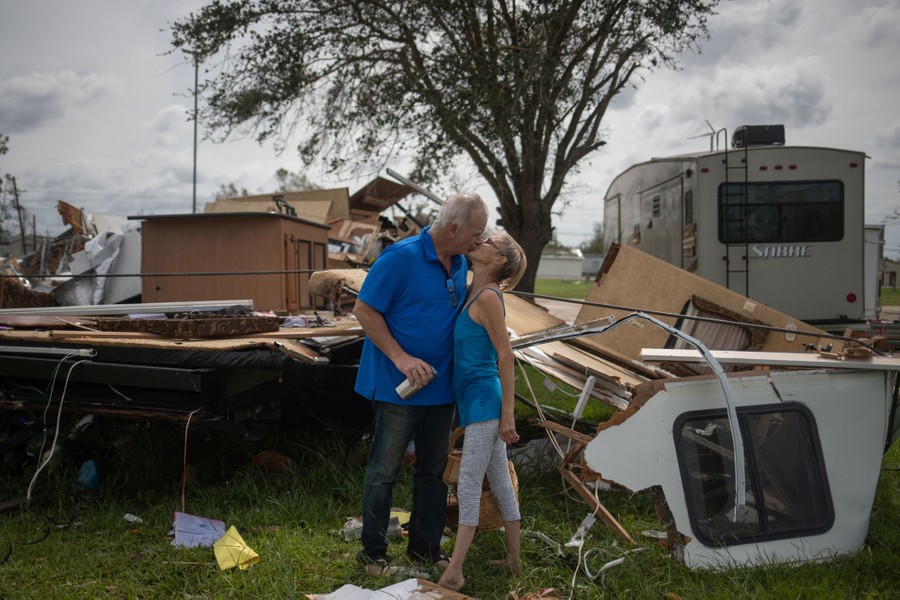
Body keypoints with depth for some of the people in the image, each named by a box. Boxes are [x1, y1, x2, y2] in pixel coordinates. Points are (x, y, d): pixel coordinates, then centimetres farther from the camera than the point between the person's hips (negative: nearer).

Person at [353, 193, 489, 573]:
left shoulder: (461, 265, 7)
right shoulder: (401, 257, -16)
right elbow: (364, 310, -15)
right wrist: (401, 358, -20)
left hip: (440, 388, 8)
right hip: (398, 387, -7)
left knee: (433, 470, 15)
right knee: (384, 470, 4)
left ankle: (426, 548, 30)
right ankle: (373, 553, 19)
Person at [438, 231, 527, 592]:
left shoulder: (488, 297, -14)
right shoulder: (474, 293, 11)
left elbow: (505, 356, -16)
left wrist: (507, 414, -16)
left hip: (485, 402, -9)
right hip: (476, 401, 9)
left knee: (468, 485, -7)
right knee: (500, 482, 14)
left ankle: (453, 572, -2)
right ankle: (514, 560, 24)